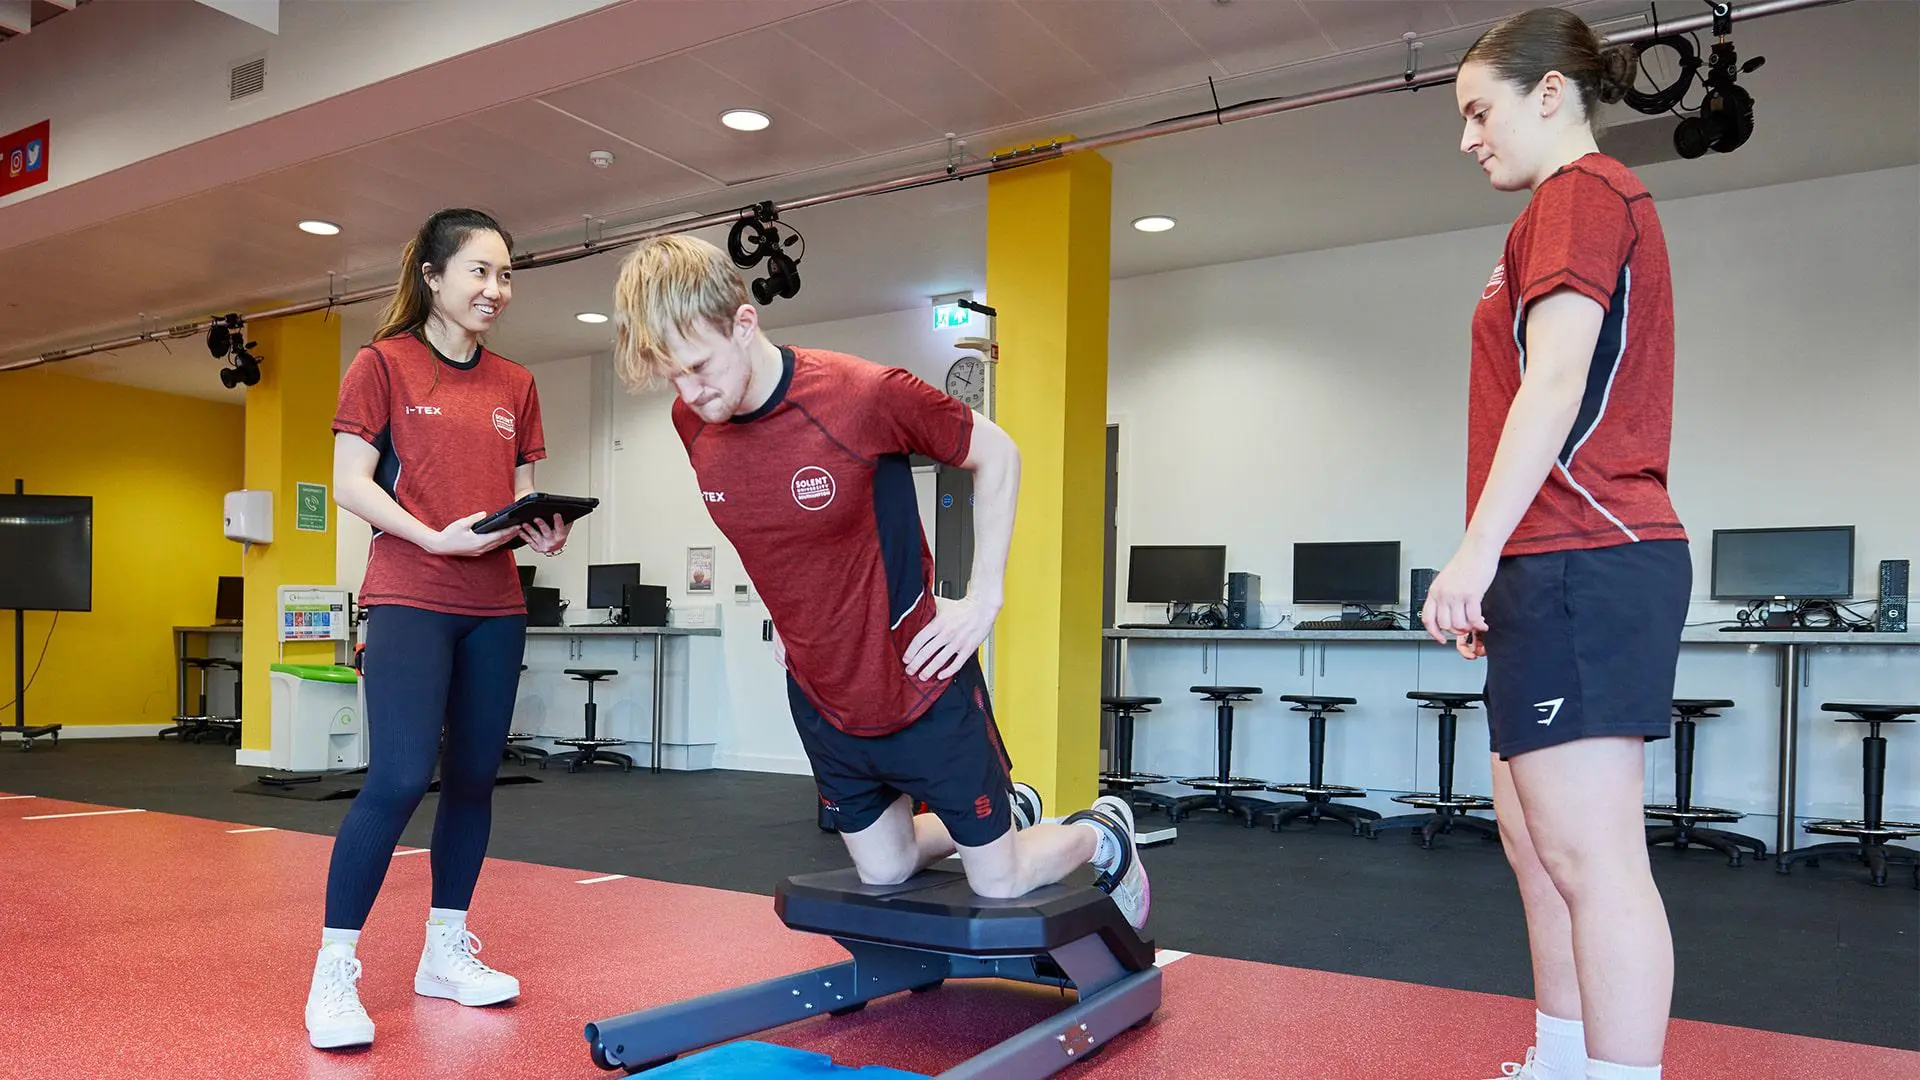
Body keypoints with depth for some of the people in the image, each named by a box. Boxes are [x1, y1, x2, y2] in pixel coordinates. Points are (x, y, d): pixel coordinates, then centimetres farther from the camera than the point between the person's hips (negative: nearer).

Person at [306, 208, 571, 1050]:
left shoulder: (515, 385, 13)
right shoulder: (383, 363, -1)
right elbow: (350, 484, -7)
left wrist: (541, 531, -7)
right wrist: (435, 537, -21)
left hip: (496, 607, 5)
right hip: (409, 599, -5)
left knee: (473, 778, 9)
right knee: (399, 780, -13)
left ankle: (445, 951, 23)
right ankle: (333, 972, 1)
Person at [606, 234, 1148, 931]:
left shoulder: (866, 395, -24)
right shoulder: (692, 423, -6)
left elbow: (995, 454, -9)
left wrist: (984, 598, -12)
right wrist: (786, 613, 9)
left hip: (922, 686, -5)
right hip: (821, 696, 6)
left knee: (997, 884, 6)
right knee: (882, 871, 18)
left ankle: (1103, 834, 37)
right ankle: (1009, 809, 43)